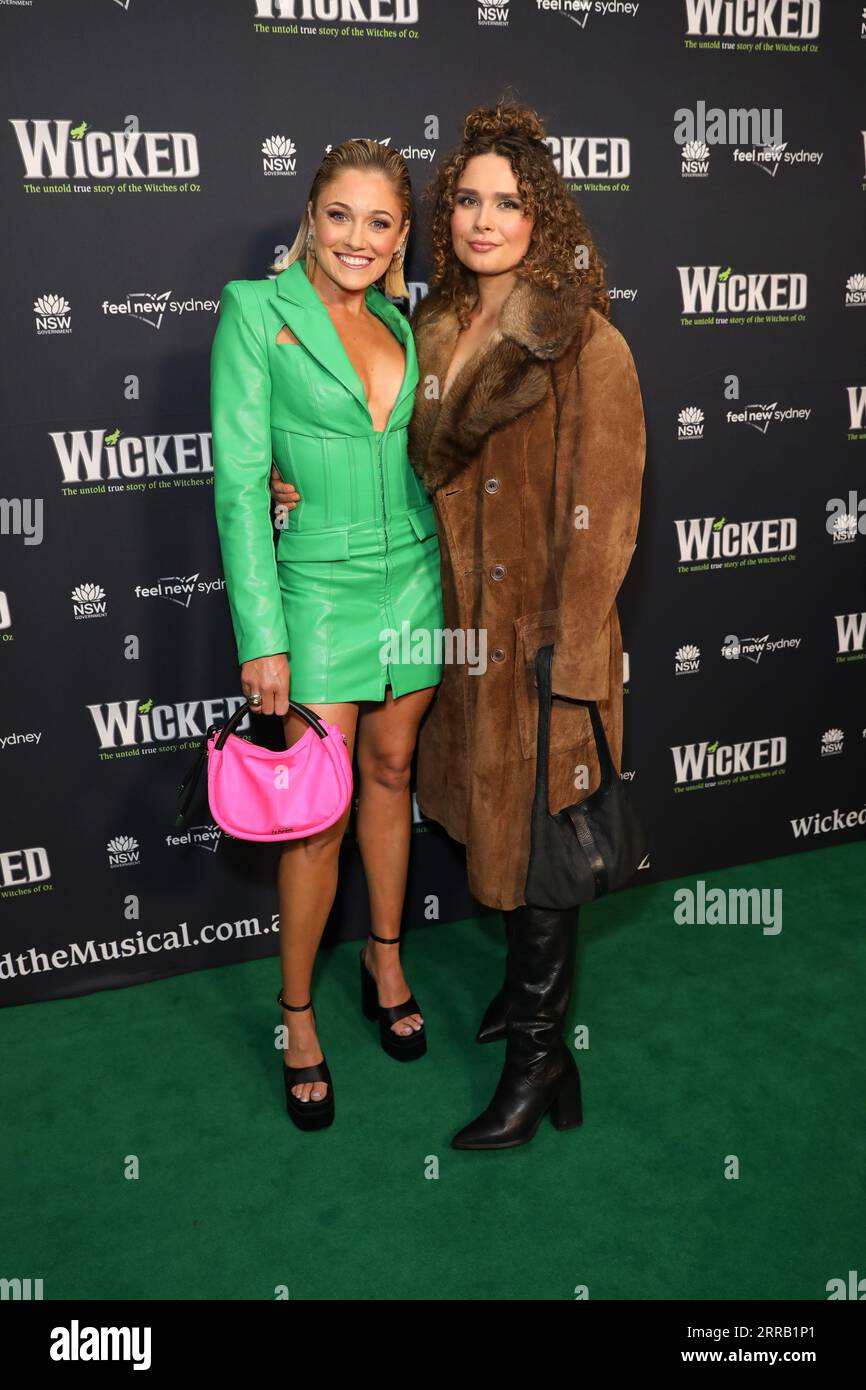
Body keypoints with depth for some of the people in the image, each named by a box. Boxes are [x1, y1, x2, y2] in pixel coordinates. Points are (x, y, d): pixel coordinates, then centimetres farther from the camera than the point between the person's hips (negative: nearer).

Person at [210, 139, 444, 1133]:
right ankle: (296, 1010, 18)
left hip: (414, 580, 5)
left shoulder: (403, 328, 10)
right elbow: (239, 481, -11)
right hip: (320, 590, -4)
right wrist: (260, 638, -15)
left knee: (390, 773, 15)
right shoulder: (256, 309, -5)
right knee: (319, 814, -1)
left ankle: (385, 959, 34)